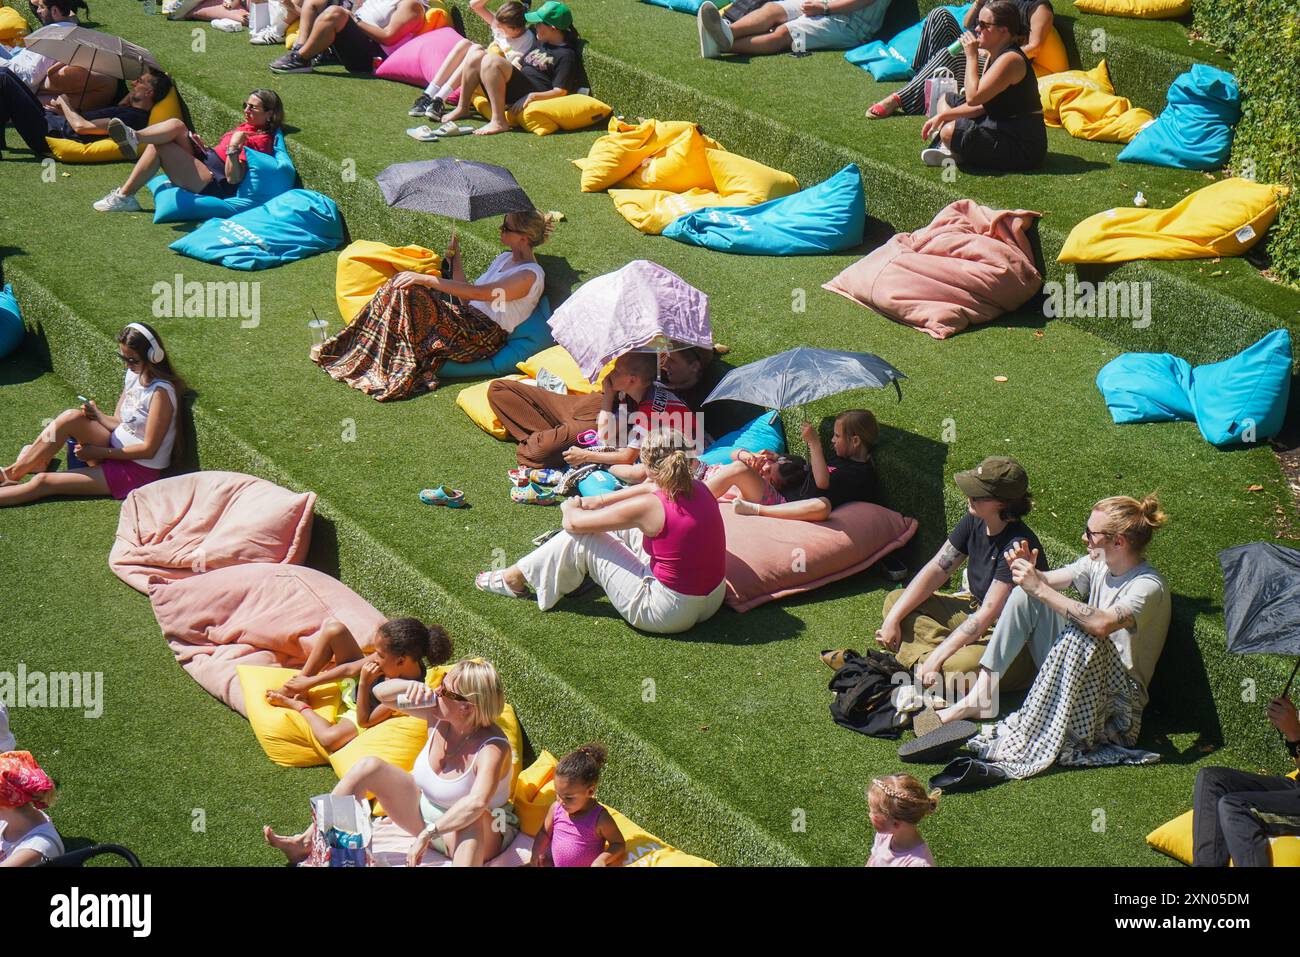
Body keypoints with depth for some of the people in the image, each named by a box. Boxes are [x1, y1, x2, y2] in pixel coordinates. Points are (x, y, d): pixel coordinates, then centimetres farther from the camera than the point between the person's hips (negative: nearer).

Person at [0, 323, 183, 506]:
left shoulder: (161, 392, -21)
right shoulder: (133, 374, 5)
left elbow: (149, 449, -20)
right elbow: (119, 422, 9)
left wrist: (99, 452, -15)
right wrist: (98, 416, -14)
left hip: (139, 471, -7)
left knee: (43, 482, -13)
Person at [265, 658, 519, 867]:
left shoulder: (492, 748, -31)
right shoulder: (440, 715, -11)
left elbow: (477, 803, -49)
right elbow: (381, 693, -4)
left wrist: (427, 834, -45)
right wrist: (411, 687, -25)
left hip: (479, 835, -7)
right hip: (424, 811, 7)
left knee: (471, 820, -44)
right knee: (369, 767, -11)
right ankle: (306, 843, -9)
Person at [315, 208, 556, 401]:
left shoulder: (530, 275, -11)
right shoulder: (505, 258, 21)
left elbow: (478, 292, -21)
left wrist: (425, 279, -23)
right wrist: (456, 261, 6)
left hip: (485, 335, -9)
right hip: (468, 320, 9)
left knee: (404, 290, -24)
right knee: (402, 285, -11)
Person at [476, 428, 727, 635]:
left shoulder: (648, 506, -24)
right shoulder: (699, 488, -4)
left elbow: (573, 522, -11)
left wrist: (571, 507, 12)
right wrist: (600, 501, 24)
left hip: (667, 614, -7)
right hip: (711, 602, 7)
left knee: (579, 537, 2)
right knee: (624, 527, 22)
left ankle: (515, 579, 23)